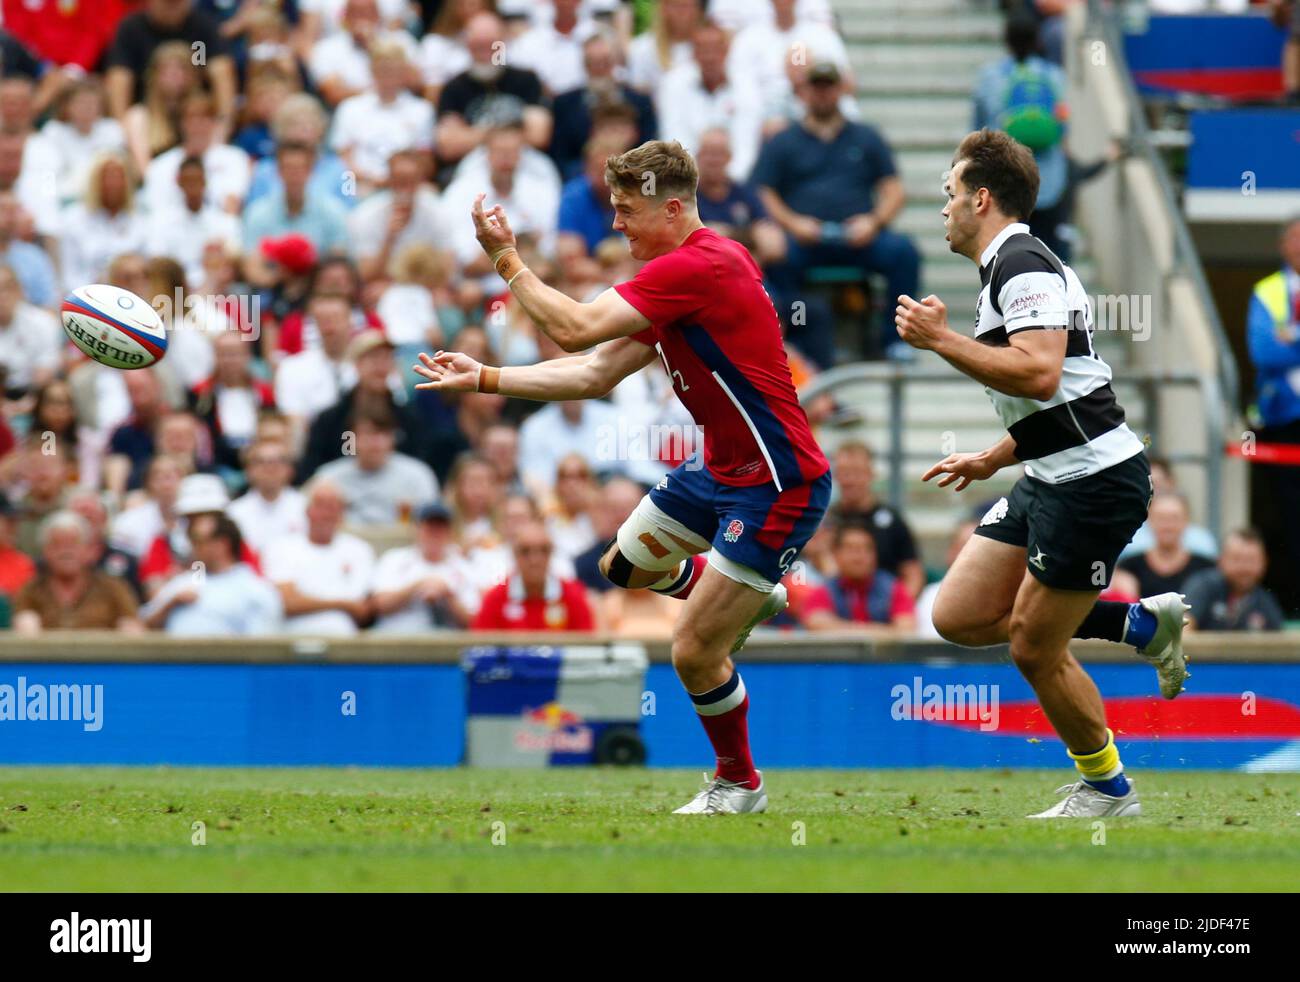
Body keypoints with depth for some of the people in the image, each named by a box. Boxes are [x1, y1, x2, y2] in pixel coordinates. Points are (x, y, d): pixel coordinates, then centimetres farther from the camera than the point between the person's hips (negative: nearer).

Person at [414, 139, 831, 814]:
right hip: (722, 468, 10)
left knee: (694, 653, -5)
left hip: (776, 485, -10)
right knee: (625, 566, 26)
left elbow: (573, 328, -25)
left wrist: (506, 258, -13)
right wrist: (484, 379, 11)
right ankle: (755, 598, 45)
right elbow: (594, 374, 14)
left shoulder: (697, 265, -23)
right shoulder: (676, 277, 10)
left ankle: (739, 784, 18)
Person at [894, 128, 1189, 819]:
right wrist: (991, 460, 28)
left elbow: (1040, 375, -30)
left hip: (1094, 480, -10)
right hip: (1052, 478, 10)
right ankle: (1144, 625, 15)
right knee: (959, 617, 6)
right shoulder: (1008, 269, 17)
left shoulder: (1024, 265, -15)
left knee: (1035, 652, -1)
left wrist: (941, 340, -24)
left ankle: (1106, 790, 16)